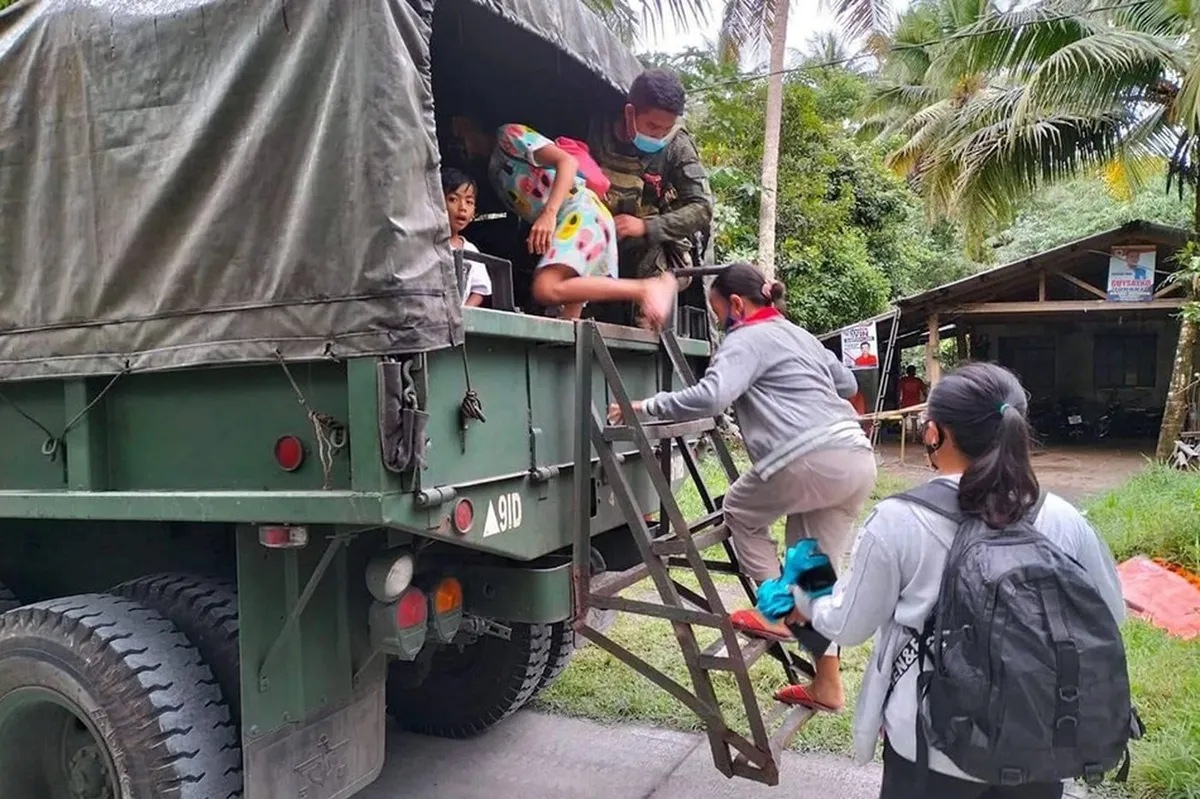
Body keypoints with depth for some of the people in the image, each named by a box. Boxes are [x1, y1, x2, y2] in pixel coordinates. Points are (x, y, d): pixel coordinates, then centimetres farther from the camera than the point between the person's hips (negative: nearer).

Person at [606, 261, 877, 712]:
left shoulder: (747, 339, -1)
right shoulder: (799, 335, 27)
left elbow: (708, 397, -19)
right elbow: (847, 384, 37)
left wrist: (647, 406, -11)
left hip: (812, 460, -9)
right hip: (858, 459, 9)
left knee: (742, 510, 18)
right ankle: (828, 683, 20)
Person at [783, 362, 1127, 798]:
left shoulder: (896, 521, -18)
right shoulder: (1062, 521, -11)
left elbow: (847, 626, -7)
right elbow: (1109, 619, 4)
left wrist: (805, 603, 13)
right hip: (1038, 744, 2)